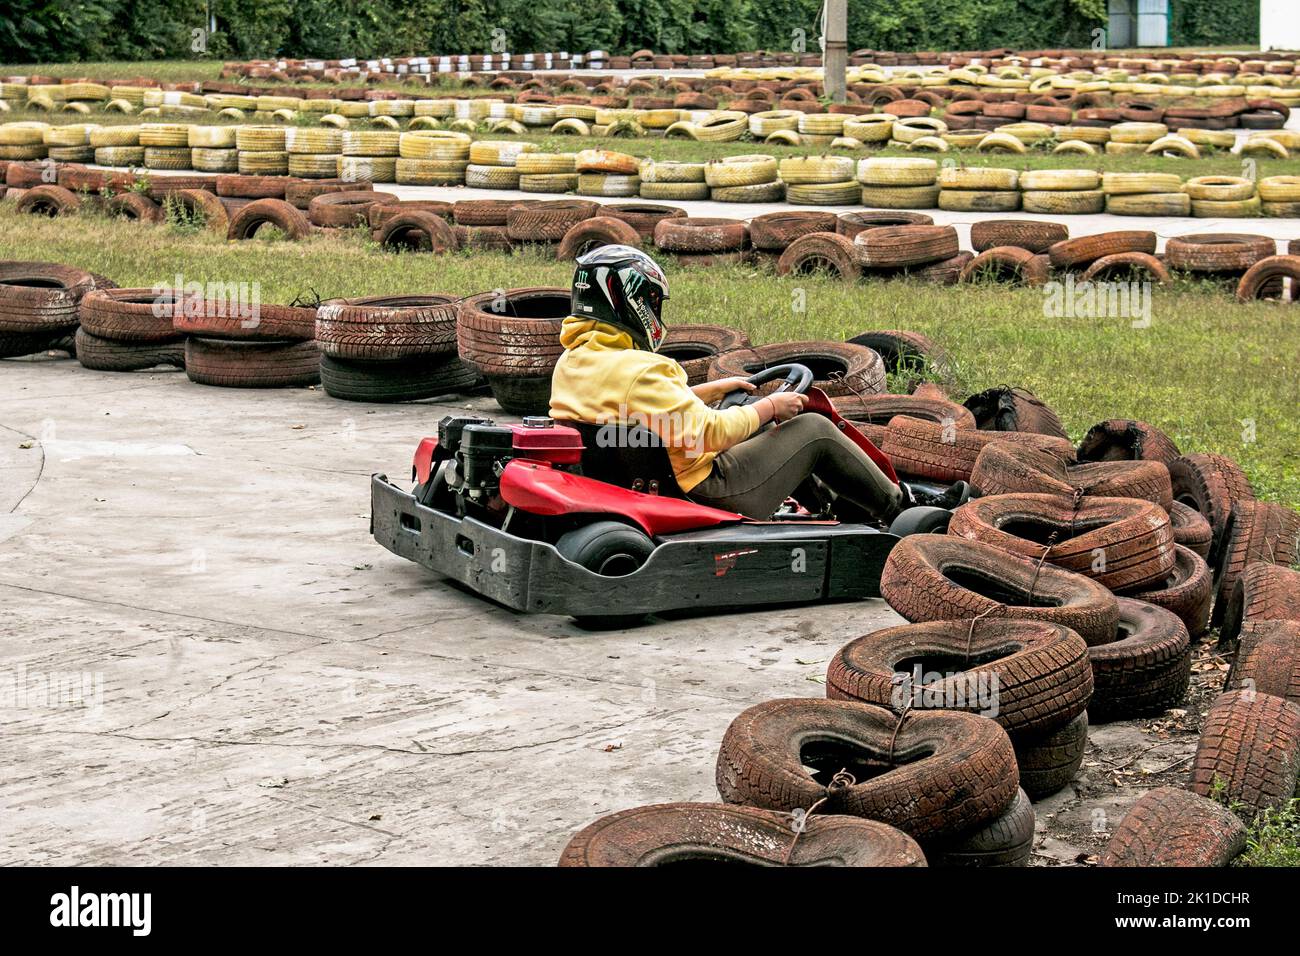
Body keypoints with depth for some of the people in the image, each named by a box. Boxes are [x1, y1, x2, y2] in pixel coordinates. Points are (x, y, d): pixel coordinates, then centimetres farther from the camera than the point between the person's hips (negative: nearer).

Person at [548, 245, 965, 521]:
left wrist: (710, 390, 21)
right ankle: (899, 505, 24)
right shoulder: (635, 371, -29)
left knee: (764, 430, 25)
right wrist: (768, 408, -11)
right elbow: (708, 434, -27)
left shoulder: (571, 363, 3)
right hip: (701, 496, -10)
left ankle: (842, 503, 37)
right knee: (813, 429, 5)